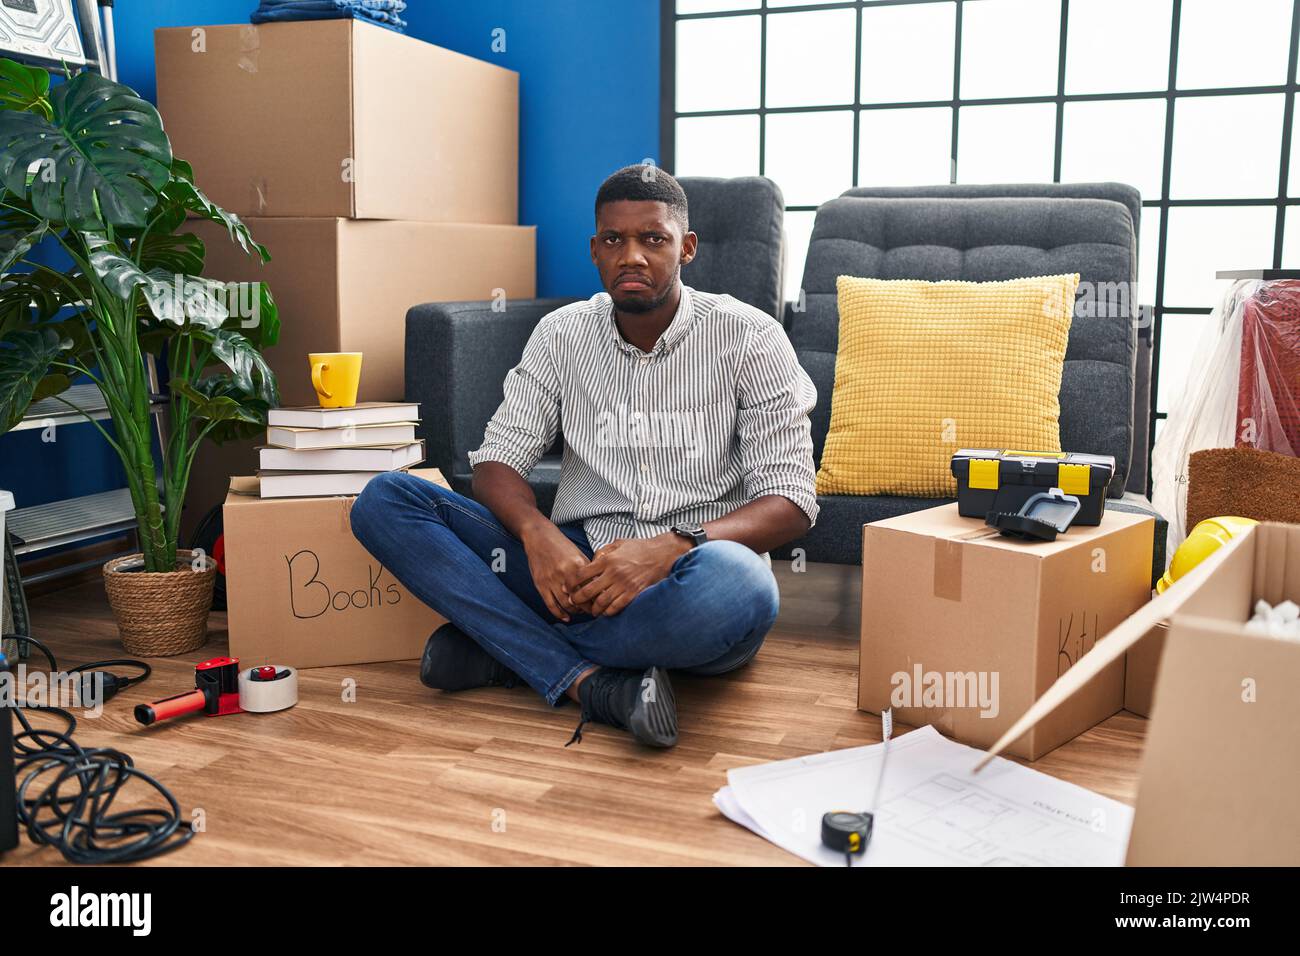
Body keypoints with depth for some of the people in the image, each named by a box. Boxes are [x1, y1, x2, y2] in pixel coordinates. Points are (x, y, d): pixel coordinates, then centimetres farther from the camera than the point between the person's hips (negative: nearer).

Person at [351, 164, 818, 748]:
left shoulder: (750, 338, -3)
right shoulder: (562, 334, 8)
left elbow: (791, 501, -8)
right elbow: (498, 459, 3)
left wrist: (673, 547, -26)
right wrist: (537, 533, -22)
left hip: (684, 576, -3)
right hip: (576, 569, 3)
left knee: (735, 580, -41)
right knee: (383, 500, -14)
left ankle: (502, 650, -20)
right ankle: (591, 681, -27)